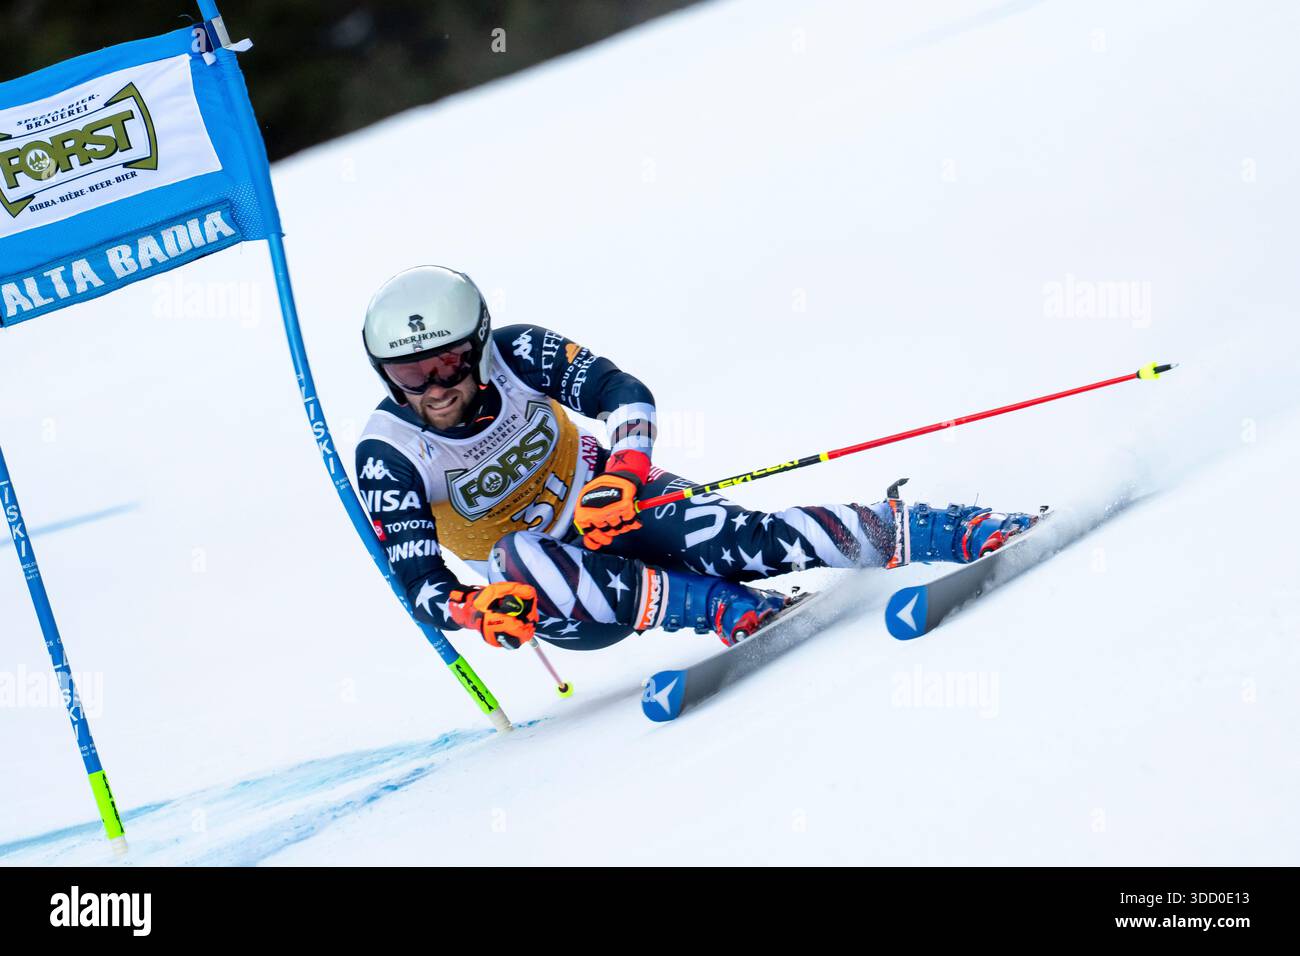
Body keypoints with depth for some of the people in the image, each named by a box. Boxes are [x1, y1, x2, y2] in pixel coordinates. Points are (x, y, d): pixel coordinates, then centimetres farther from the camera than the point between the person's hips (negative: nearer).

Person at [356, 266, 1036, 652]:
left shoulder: (517, 354, -16)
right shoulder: (389, 454, -19)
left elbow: (623, 392, -14)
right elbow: (419, 582, -22)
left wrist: (625, 464, -35)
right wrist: (471, 610, -44)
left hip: (608, 499, 1)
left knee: (743, 540, -26)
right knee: (519, 558, -37)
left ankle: (949, 532, -25)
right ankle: (720, 607, -36)